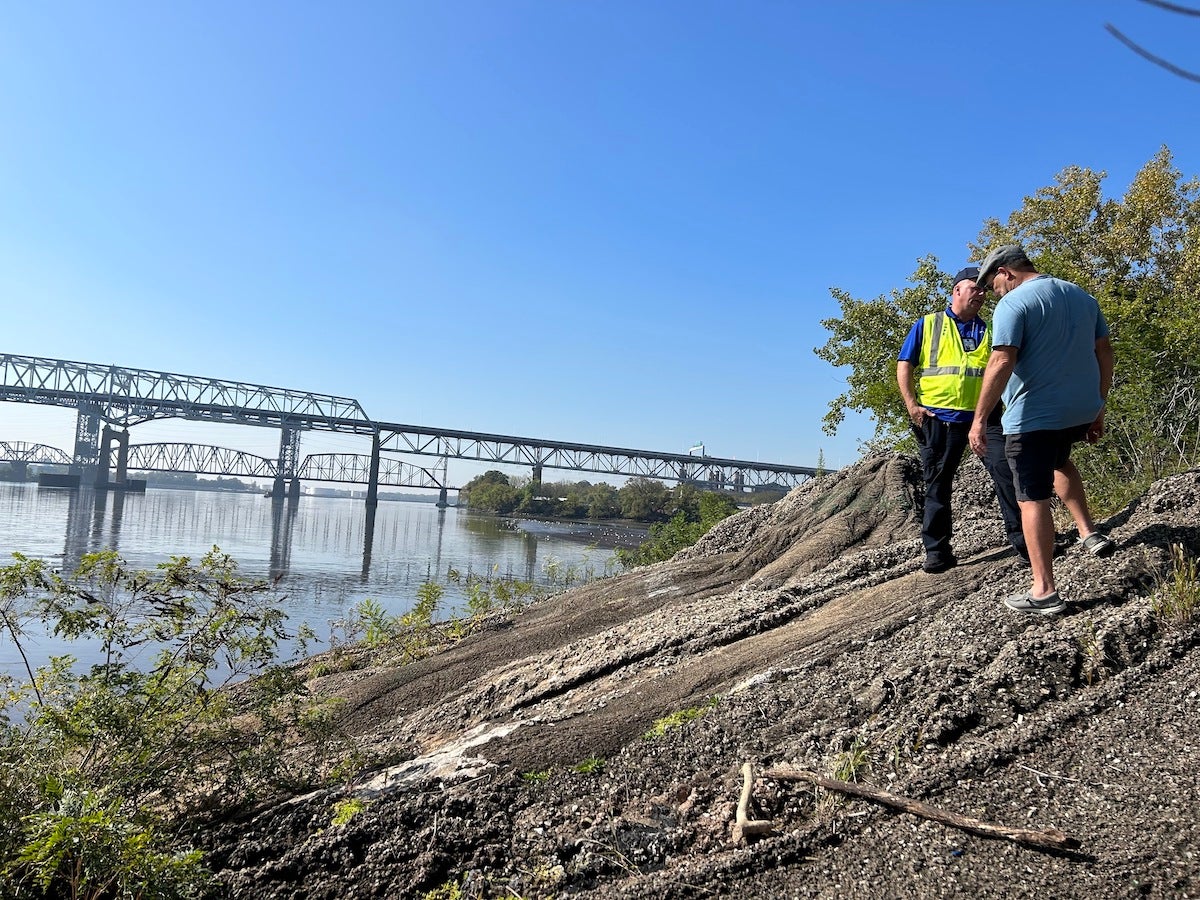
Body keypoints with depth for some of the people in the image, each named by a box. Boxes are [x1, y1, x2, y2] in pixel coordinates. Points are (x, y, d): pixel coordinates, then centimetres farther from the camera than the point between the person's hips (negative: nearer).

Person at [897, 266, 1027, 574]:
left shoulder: (988, 330, 16)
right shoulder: (927, 325, 8)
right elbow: (904, 366, 3)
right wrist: (912, 405, -8)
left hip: (984, 416, 2)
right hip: (937, 418, -2)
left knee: (1007, 472, -10)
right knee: (937, 485, 4)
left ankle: (1021, 537, 2)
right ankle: (937, 551, 12)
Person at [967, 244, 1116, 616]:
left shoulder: (1013, 304, -11)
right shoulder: (1081, 296, 12)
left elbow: (1001, 364, -21)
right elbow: (1104, 353, 14)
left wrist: (979, 420, -18)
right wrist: (1098, 409, 21)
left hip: (1034, 416, -8)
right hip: (1083, 410, 8)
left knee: (1032, 499, -1)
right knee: (1058, 460, 35)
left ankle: (1044, 592, 1)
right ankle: (1089, 532, 23)